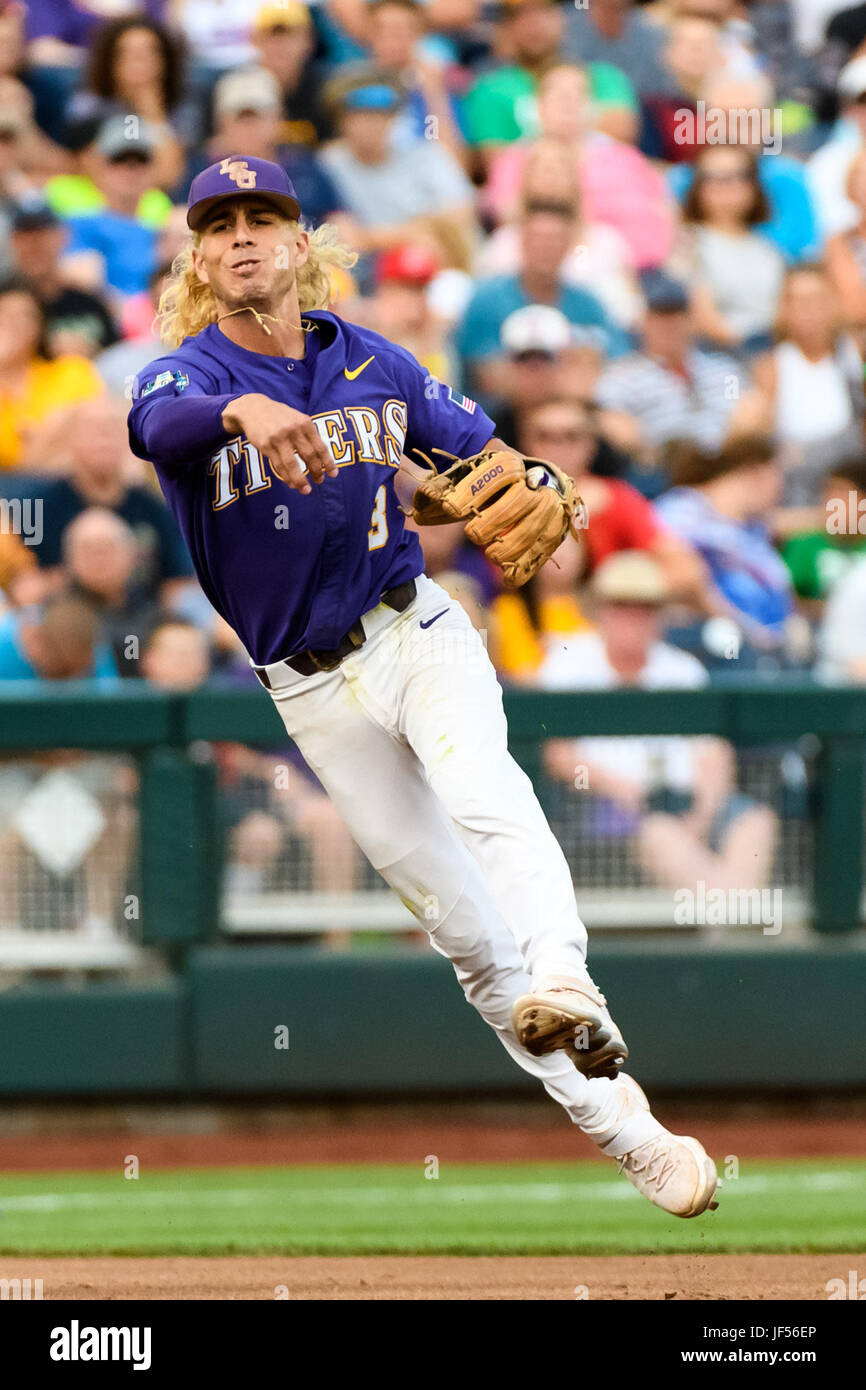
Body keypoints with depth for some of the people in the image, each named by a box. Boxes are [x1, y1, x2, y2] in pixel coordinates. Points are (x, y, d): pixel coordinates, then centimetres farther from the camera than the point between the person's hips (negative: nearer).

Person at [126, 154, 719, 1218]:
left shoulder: (372, 363, 3)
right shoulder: (191, 373, -8)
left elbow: (482, 446, 15)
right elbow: (162, 422, -34)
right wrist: (247, 412, -58)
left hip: (416, 633, 1)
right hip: (311, 689, -1)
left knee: (481, 792, -32)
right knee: (461, 924, 0)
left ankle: (567, 990, -53)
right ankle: (626, 1133, 7)